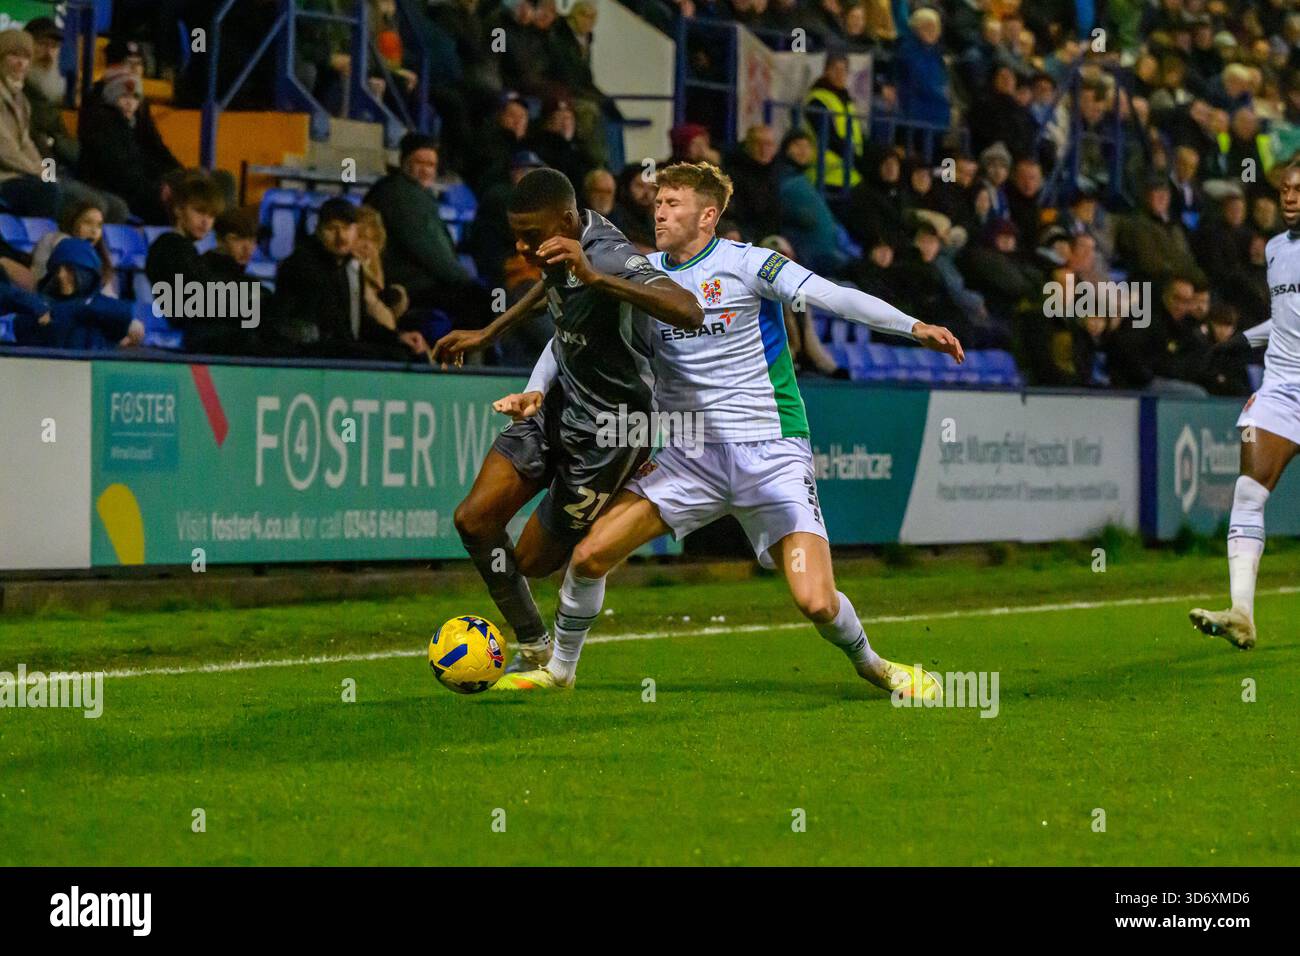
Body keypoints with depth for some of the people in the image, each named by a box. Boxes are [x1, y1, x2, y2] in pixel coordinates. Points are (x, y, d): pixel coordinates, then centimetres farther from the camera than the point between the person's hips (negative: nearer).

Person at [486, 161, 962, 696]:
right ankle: (559, 668, 16)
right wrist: (536, 390, -1)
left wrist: (913, 326, -26)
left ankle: (870, 664, 16)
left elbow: (829, 295, -16)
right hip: (688, 454, 4)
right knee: (588, 555, -8)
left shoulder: (745, 264, -6)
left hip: (771, 452, -4)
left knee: (816, 602, -16)